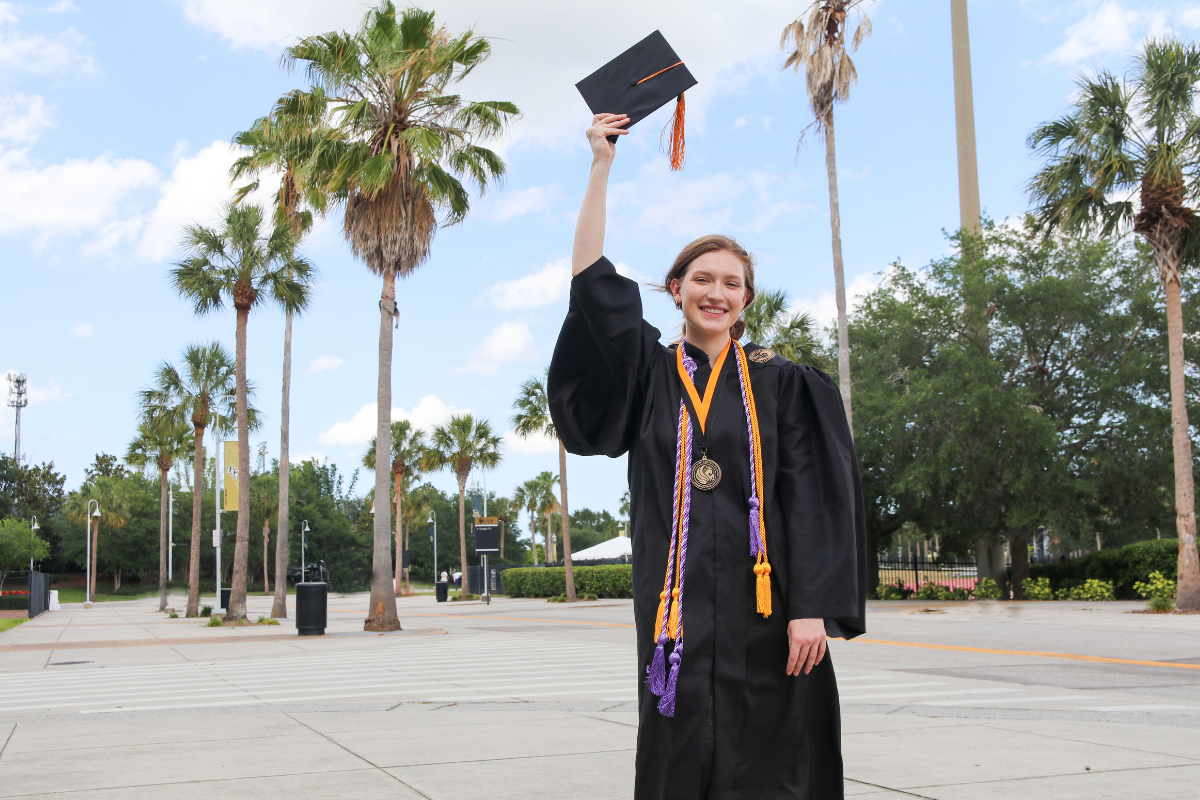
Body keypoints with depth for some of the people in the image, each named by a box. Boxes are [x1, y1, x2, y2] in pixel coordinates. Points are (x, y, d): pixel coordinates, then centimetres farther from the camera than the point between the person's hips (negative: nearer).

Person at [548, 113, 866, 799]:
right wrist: (603, 165, 2)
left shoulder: (782, 384, 6)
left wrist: (813, 609, -10)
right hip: (677, 609, 1)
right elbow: (592, 285, 3)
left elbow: (814, 498, 0)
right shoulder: (650, 375, 10)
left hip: (766, 611, -1)